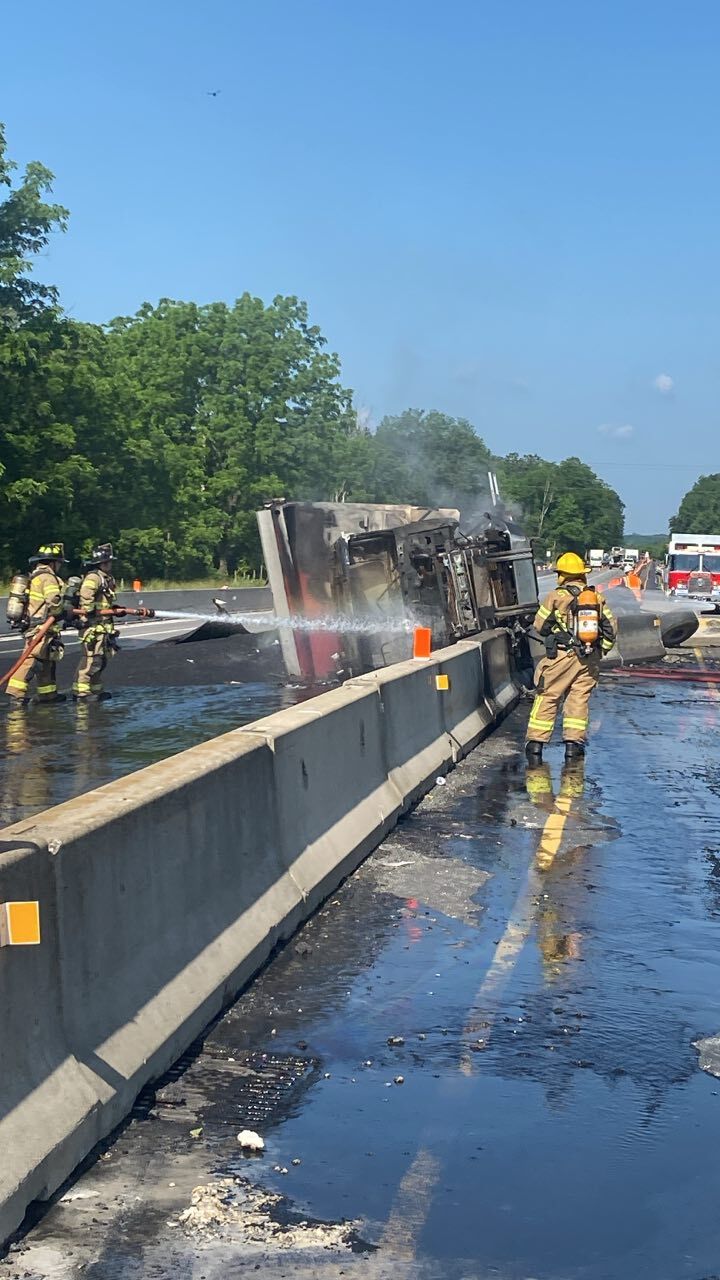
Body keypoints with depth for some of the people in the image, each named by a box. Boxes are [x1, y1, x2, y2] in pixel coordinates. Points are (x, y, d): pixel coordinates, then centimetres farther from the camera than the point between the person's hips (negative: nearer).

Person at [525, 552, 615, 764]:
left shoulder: (556, 596, -5)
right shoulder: (597, 597, 7)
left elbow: (539, 626, 1)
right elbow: (610, 628, 8)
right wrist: (601, 650, 19)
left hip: (562, 655, -3)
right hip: (589, 658, 4)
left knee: (547, 698, 3)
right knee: (579, 699, 11)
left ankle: (535, 744, 3)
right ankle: (573, 743, 9)